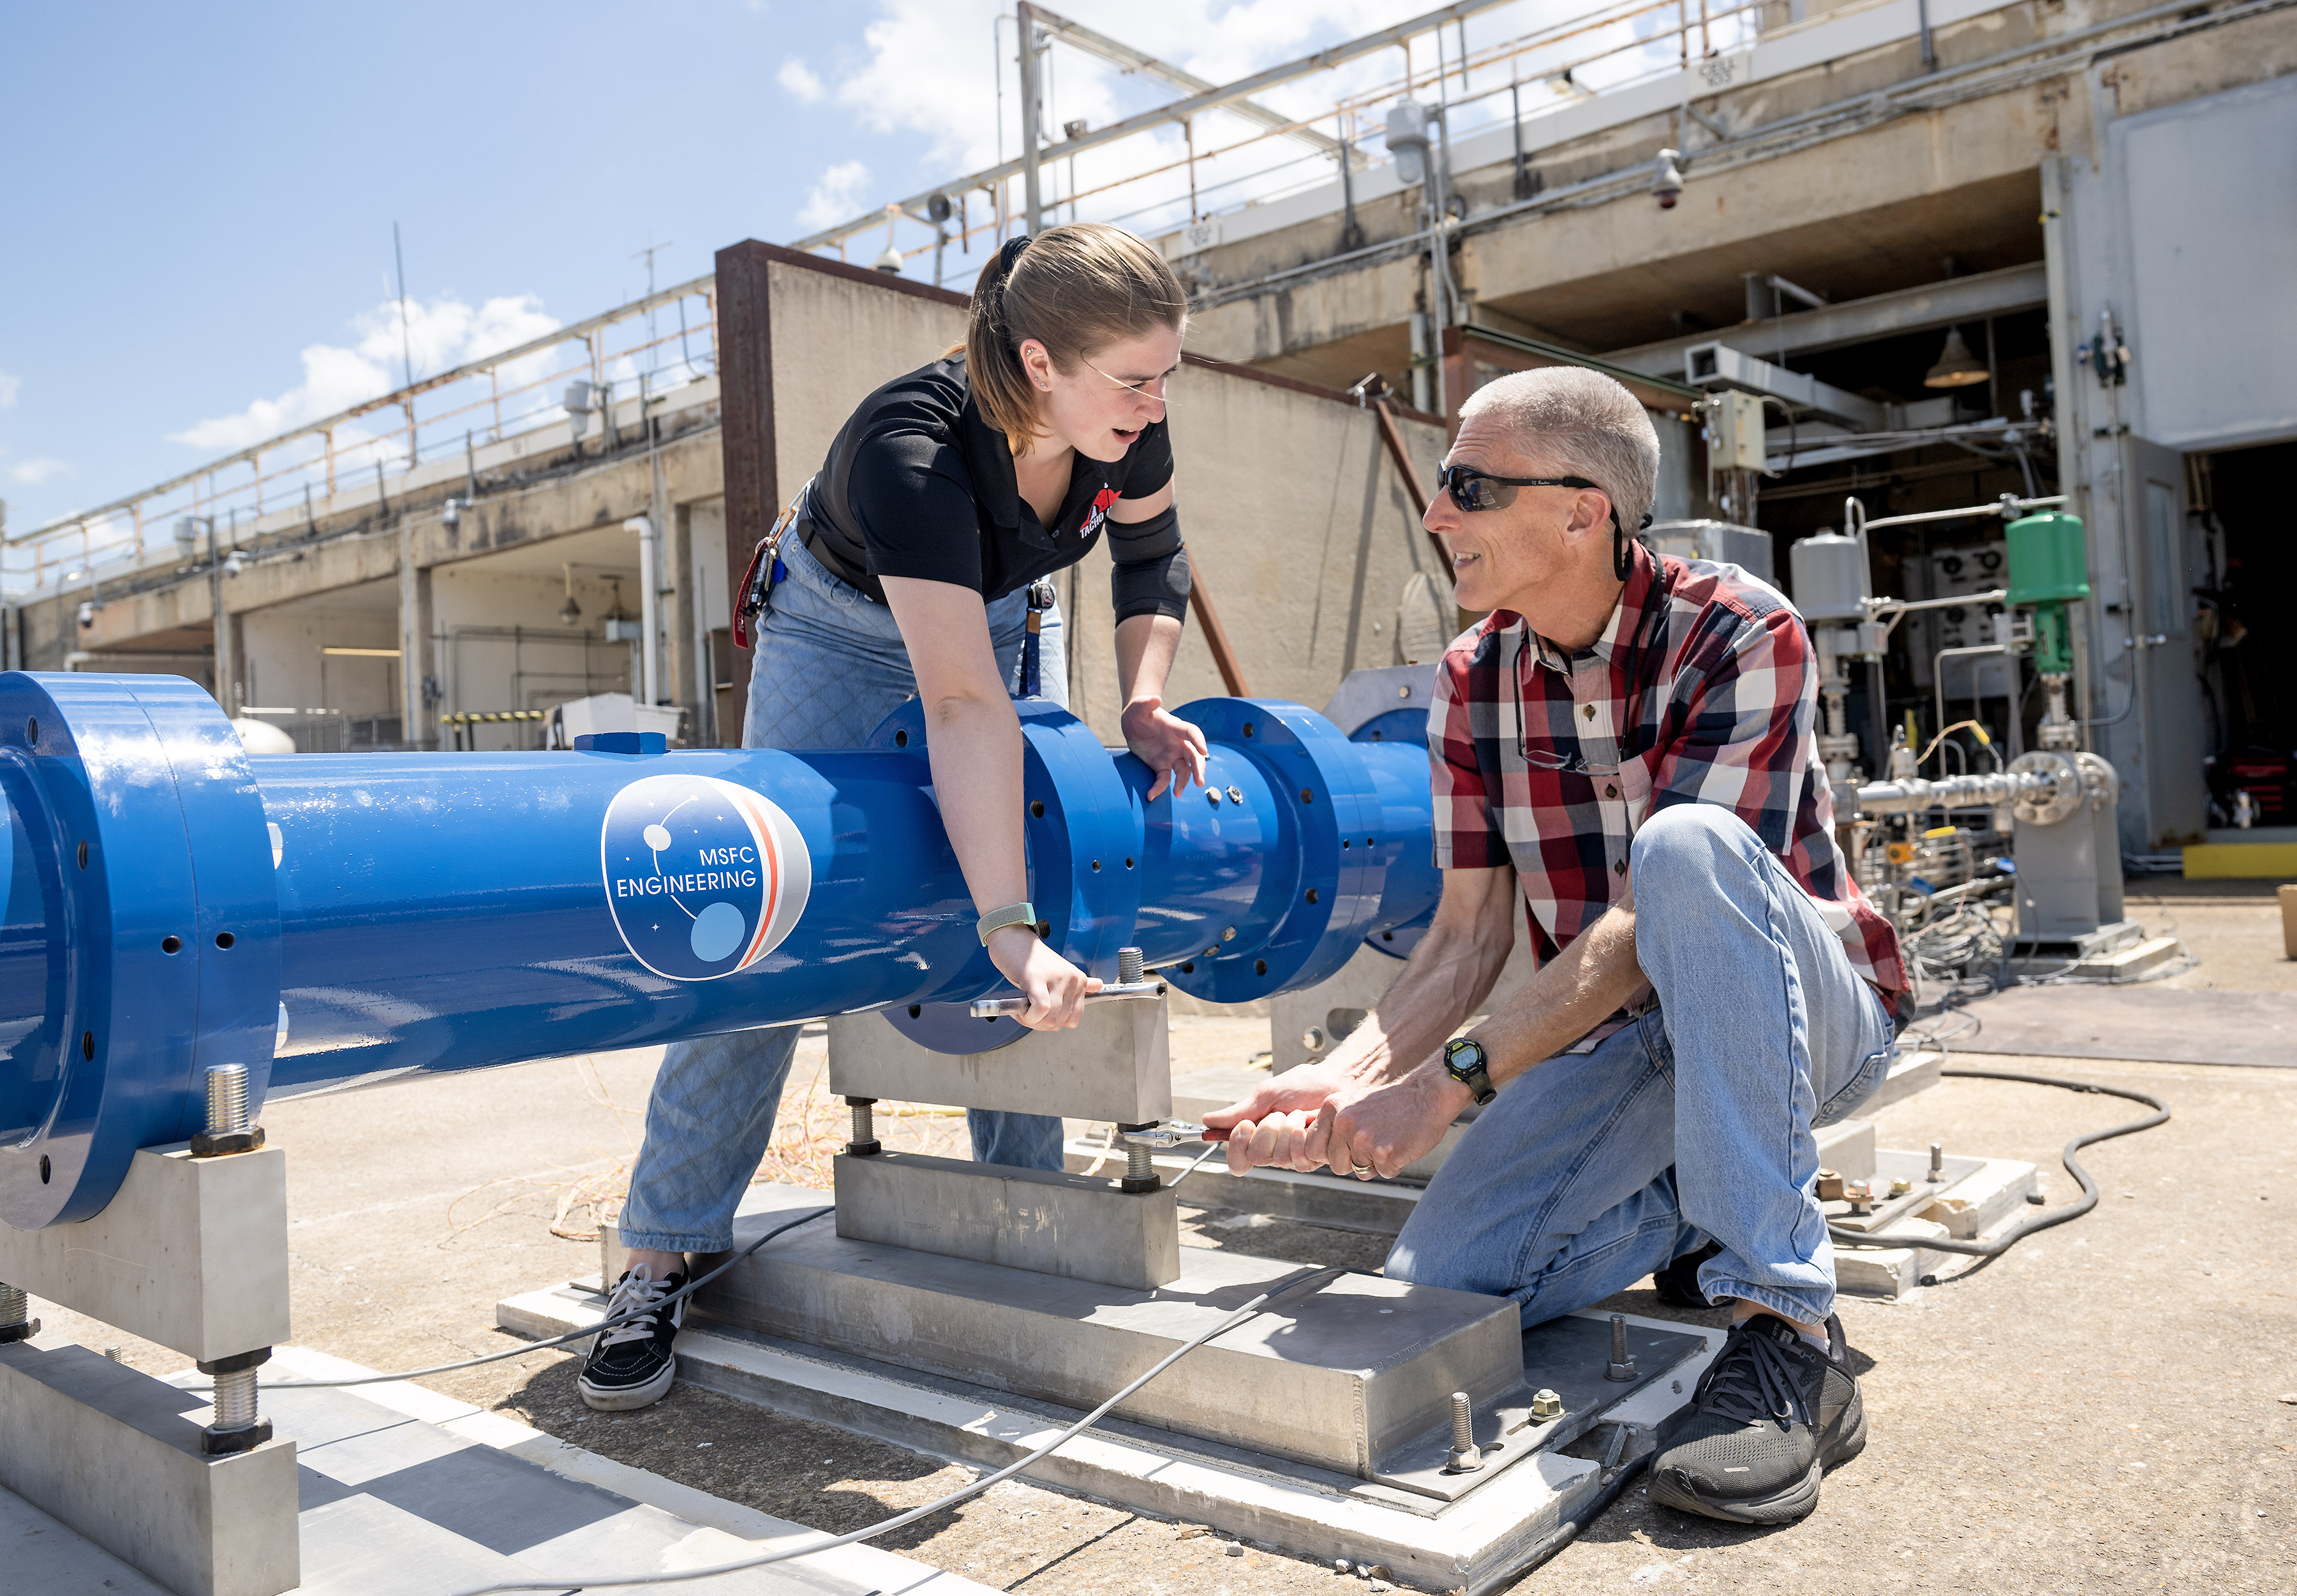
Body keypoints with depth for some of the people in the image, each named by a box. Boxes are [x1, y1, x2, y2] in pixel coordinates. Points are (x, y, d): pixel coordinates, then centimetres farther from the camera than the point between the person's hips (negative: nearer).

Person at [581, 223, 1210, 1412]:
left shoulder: (1126, 423, -23)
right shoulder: (910, 447, -41)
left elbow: (1152, 560, -1)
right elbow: (961, 703, -50)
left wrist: (1144, 701, -17)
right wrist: (1007, 924, -55)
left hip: (1008, 618, 5)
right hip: (843, 632, -5)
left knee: (1043, 940, -2)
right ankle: (661, 1256, -3)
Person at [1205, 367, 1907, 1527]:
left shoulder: (1740, 634, -18)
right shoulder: (1471, 682, -1)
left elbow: (1647, 921, -28)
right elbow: (1468, 937, -4)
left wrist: (1455, 1078, -33)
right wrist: (1347, 1076, -20)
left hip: (1809, 1018, -4)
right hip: (1615, 1037, 4)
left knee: (1687, 845, -37)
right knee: (1440, 1284, -16)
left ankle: (1786, 1336, -31)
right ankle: (1698, 1207, 11)